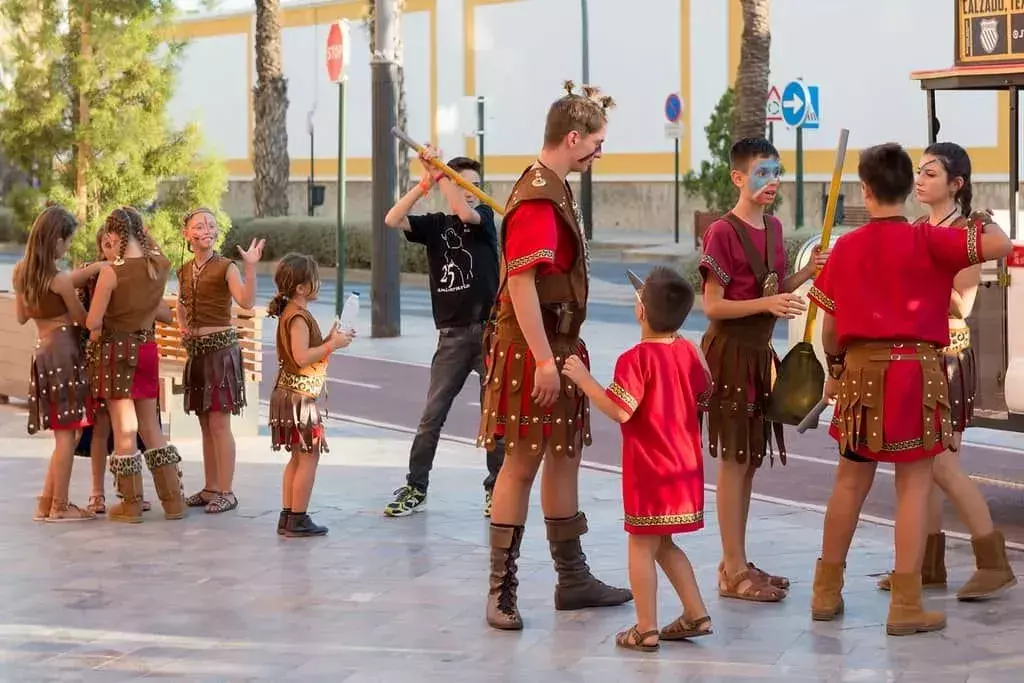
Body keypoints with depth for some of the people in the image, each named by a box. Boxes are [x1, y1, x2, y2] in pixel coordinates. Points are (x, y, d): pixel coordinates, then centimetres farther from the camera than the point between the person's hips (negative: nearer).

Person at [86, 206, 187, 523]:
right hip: (147, 347, 5)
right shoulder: (160, 265, -4)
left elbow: (93, 323, -16)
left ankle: (131, 505, 11)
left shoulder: (111, 272, -19)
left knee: (124, 430, 3)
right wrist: (144, 236, 13)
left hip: (116, 350, -5)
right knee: (152, 428, 15)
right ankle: (173, 501, 16)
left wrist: (97, 331, 4)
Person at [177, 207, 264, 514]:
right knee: (205, 423, 12)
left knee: (219, 422, -8)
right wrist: (182, 326, 9)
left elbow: (246, 301, -24)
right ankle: (210, 488, 20)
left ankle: (226, 492, -3)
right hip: (196, 350, 7)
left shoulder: (225, 267, -8)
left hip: (221, 346, -7)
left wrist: (250, 267, -35)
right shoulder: (185, 271, 10)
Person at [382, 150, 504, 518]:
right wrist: (425, 183, -18)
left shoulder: (485, 216, 3)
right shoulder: (435, 225, 6)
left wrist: (439, 173, -21)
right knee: (432, 415, 0)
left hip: (489, 328, -1)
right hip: (452, 334, 1)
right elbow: (392, 220, -10)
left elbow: (465, 214, -21)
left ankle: (496, 489, 13)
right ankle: (415, 489, 8)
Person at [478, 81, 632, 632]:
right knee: (521, 464, -6)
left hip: (558, 346, 10)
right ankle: (502, 590, 0)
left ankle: (573, 579, 23)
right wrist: (543, 359, -27)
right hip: (533, 349, -10)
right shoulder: (536, 200, -18)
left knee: (564, 458, 14)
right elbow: (520, 282, -25)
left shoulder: (555, 190, 14)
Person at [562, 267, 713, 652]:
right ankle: (696, 614, 20)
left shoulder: (636, 359, -19)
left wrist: (583, 379, -18)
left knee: (642, 545, 1)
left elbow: (619, 411, -24)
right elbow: (705, 387, 21)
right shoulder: (687, 351, 3)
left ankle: (646, 629, 2)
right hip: (687, 466, 7)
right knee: (664, 543, 20)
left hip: (649, 469, -7)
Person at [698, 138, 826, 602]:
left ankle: (735, 561, 21)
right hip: (730, 351, -8)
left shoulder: (772, 228, 10)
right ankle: (734, 572, 0)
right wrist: (768, 303, -26)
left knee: (749, 459, 12)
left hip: (759, 352, 8)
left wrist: (806, 272, 2)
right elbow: (713, 306, -16)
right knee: (733, 460, -5)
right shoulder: (723, 233, -14)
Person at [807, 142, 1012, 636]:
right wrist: (980, 220, 4)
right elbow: (1000, 246, -18)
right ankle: (905, 605, 1)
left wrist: (835, 368, 24)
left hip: (860, 371, 4)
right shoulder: (927, 241, -9)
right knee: (913, 487, 2)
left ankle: (827, 591, 23)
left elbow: (829, 323, 7)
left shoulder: (845, 248, 3)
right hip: (916, 369, -4)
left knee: (850, 482, 15)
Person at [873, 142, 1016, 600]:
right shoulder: (916, 229, 11)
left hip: (946, 356, -8)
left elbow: (961, 306, -19)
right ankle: (929, 565, 14)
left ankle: (994, 564, -2)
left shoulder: (964, 234, -12)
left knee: (942, 466, -10)